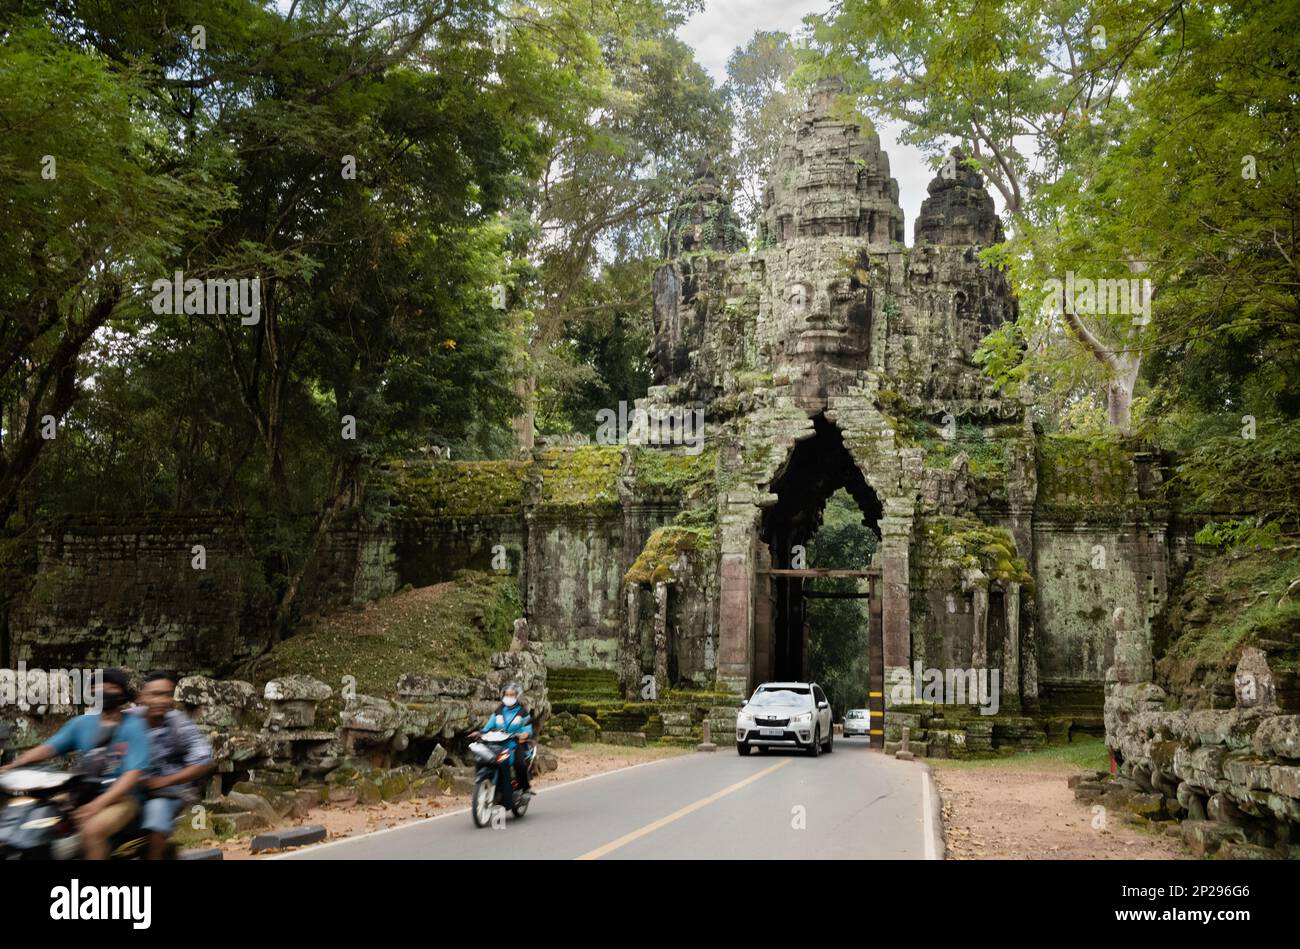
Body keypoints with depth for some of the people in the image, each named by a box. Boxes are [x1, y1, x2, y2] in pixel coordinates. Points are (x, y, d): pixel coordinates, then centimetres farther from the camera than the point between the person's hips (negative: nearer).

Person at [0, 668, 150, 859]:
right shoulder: (82, 723, 8)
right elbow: (48, 748, 2)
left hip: (122, 797, -6)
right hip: (86, 793, 6)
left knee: (92, 830, -34)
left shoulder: (134, 727, -8)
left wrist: (99, 803, -29)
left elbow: (133, 774, -17)